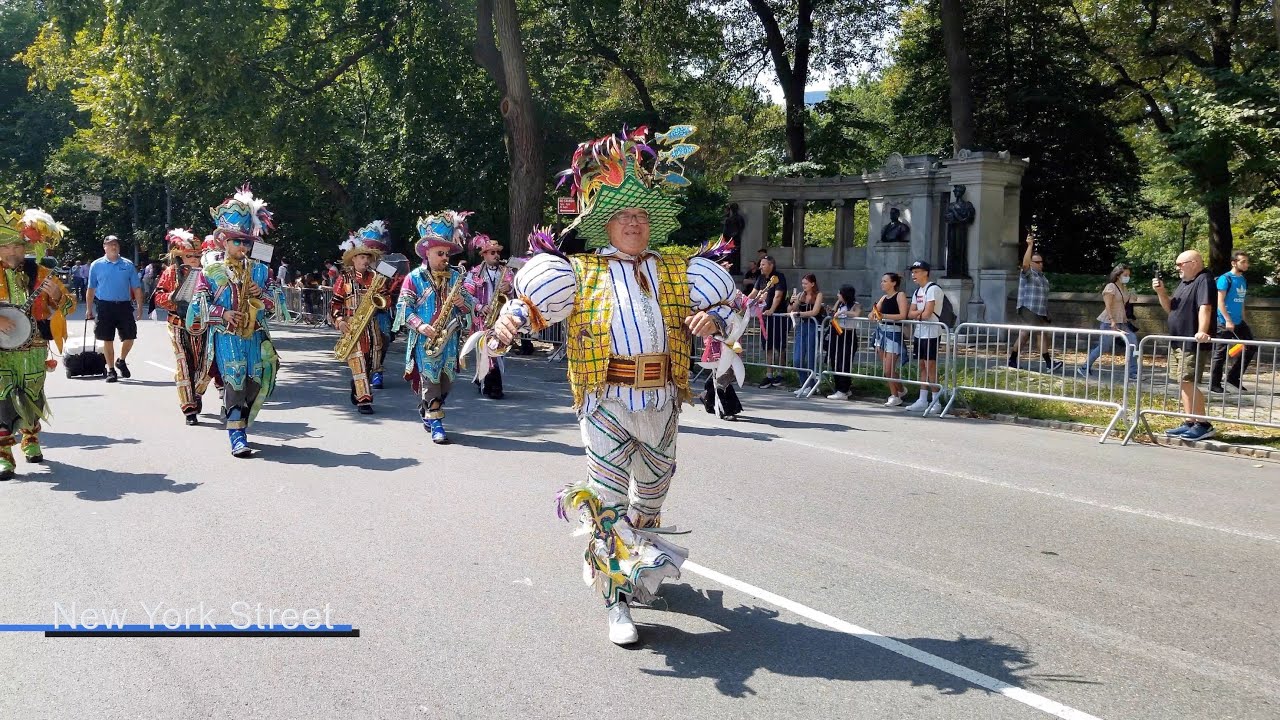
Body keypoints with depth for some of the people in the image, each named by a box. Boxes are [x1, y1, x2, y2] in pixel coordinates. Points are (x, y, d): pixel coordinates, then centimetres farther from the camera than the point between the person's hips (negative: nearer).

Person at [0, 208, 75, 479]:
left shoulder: (41, 274, 3)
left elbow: (69, 306, 6)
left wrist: (56, 294, -16)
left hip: (34, 350, 2)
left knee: (33, 400, 14)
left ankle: (30, 442, 37)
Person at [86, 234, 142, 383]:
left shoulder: (128, 264, 5)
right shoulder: (96, 265, 4)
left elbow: (136, 287, 7)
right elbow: (91, 289, 7)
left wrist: (139, 307, 1)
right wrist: (89, 309, 4)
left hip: (124, 305, 1)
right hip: (105, 306, -1)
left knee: (129, 337, 2)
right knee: (108, 340, 3)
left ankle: (121, 361, 29)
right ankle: (111, 370, 14)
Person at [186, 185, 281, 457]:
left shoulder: (260, 270, 9)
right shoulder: (211, 271, 1)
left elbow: (275, 302, 10)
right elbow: (199, 305, 0)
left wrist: (261, 294, -10)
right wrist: (223, 314, -13)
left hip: (256, 336, 4)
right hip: (226, 337, -4)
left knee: (257, 384, 3)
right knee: (234, 384, -10)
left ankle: (239, 423, 26)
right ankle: (237, 437, -8)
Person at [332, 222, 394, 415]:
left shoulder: (376, 278, 10)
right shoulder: (344, 278, 1)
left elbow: (387, 300, 11)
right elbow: (335, 302, 0)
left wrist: (382, 296, -12)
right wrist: (339, 321, -13)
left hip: (373, 325, 4)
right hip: (352, 326, -4)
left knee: (373, 362, 6)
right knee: (358, 362, -10)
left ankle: (357, 389, 31)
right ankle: (364, 400, -9)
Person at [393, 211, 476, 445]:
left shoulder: (455, 277, 11)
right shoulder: (414, 278, 0)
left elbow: (470, 305, 13)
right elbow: (403, 307, -4)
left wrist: (462, 302, -10)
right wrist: (420, 325, -17)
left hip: (449, 338, 4)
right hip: (424, 339, -4)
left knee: (446, 381, 7)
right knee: (429, 380, -8)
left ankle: (427, 414, 29)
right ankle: (436, 424, -7)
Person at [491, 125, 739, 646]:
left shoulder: (674, 272, 11)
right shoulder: (583, 271, 4)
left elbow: (721, 301, 11)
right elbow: (536, 298, -5)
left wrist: (711, 318, -12)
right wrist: (510, 318, -27)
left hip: (660, 397, 4)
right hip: (605, 398, -4)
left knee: (652, 489, 20)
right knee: (608, 500, -6)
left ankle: (641, 556, 44)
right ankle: (616, 598, 1)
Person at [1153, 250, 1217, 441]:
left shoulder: (1204, 280, -12)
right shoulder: (1184, 283, 18)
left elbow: (1205, 307, -25)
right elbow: (1171, 308, 22)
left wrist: (1202, 331, -38)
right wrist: (1161, 292, 4)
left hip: (1194, 344, -10)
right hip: (1178, 342, 10)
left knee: (1188, 382, -13)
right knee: (1184, 383, 11)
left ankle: (1203, 424, -8)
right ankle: (1190, 423, 16)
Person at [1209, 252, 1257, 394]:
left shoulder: (1243, 280, 12)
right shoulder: (1225, 278, -10)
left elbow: (1241, 301, 18)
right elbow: (1220, 301, -15)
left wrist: (1243, 319, 15)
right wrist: (1228, 321, -20)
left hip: (1239, 322, 8)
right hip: (1224, 323, -8)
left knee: (1252, 347, 6)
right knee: (1221, 354, -2)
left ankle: (1233, 377, 15)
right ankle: (1214, 384, 6)